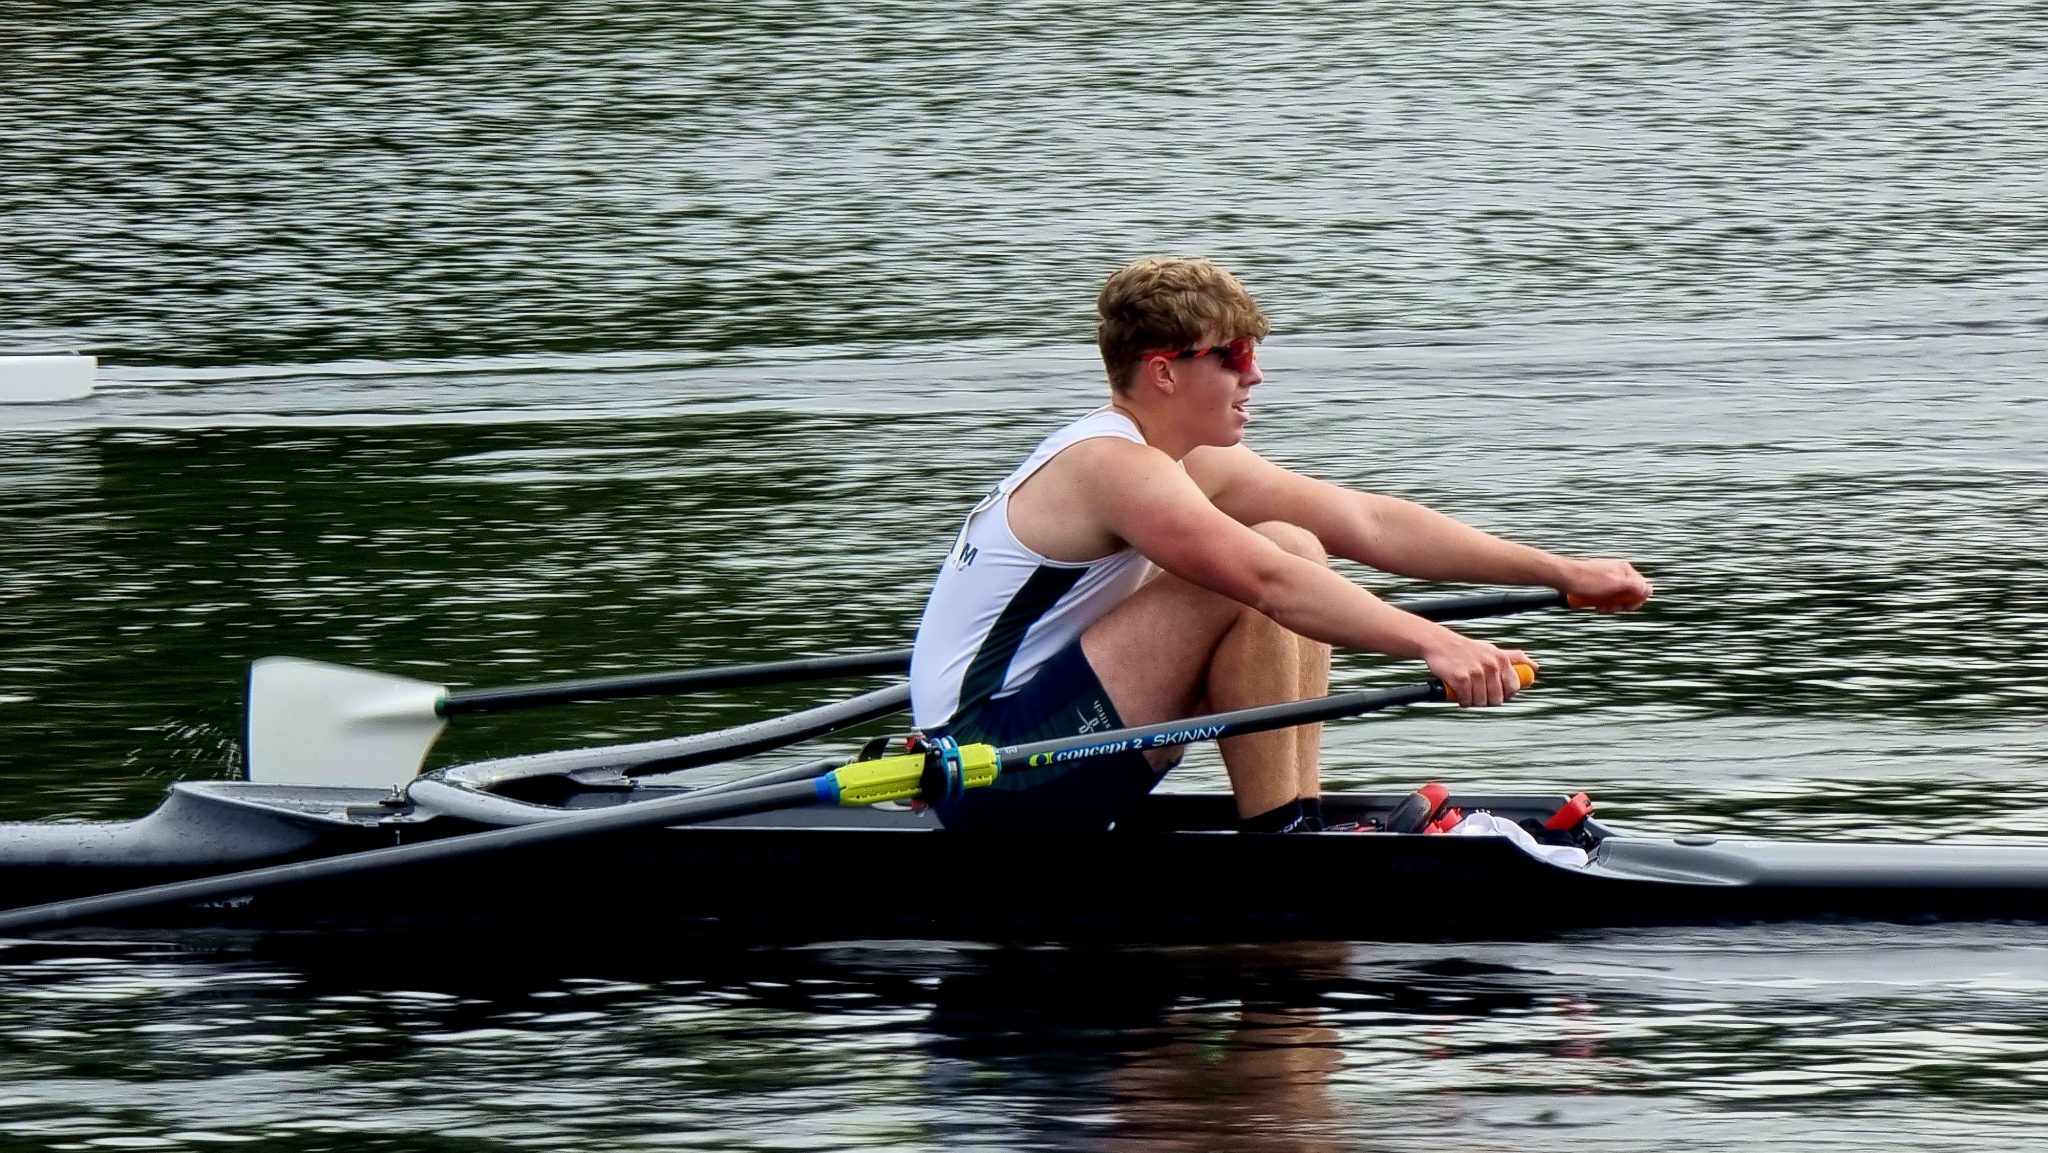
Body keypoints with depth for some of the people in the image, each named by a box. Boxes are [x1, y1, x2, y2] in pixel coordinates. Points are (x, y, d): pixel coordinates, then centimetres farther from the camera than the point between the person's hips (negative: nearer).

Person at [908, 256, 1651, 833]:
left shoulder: (1196, 465, 11)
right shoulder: (1110, 465, -18)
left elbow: (1366, 522, 9)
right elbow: (1265, 580, -32)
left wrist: (1563, 573, 5)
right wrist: (1433, 644, -40)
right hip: (989, 775, -10)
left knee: (1298, 549, 8)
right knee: (1271, 563, -20)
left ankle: (1303, 816, 1)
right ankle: (1276, 838, -15)